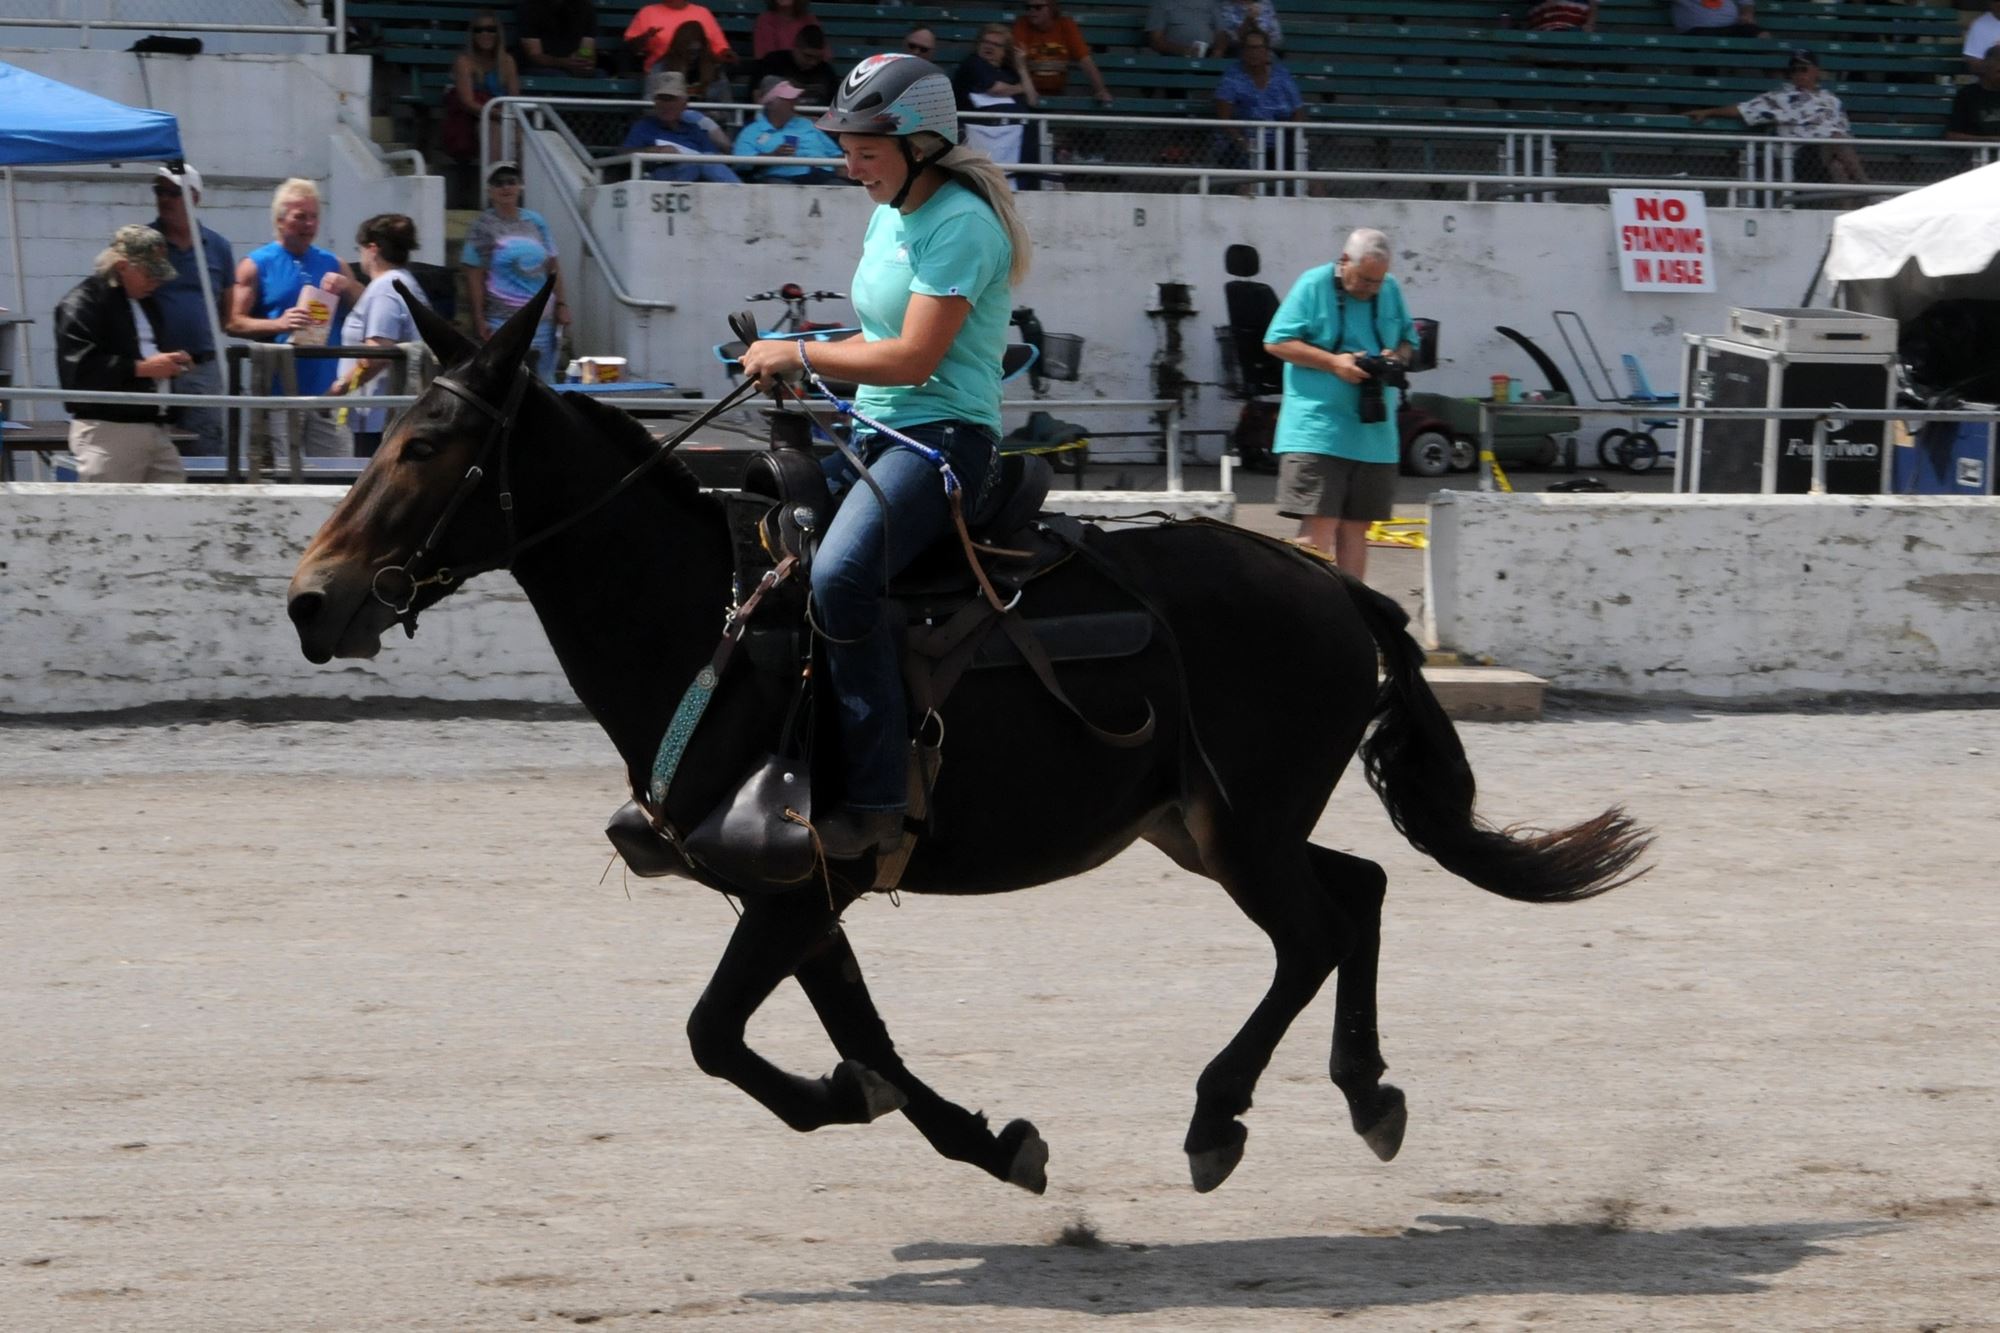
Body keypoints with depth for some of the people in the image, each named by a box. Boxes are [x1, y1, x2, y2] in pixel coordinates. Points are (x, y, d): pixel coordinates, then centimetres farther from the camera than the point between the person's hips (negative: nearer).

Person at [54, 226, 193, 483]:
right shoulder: (83, 303, -8)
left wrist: (170, 364, 11)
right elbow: (78, 369, -19)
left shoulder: (146, 303, 21)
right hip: (106, 431, -8)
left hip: (154, 429, 8)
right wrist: (143, 368, -20)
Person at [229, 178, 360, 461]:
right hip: (279, 392, -4)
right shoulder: (256, 265, 4)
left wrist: (347, 287, -5)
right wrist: (278, 324, -20)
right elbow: (235, 323, -3)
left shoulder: (333, 265, 16)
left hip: (326, 391, 4)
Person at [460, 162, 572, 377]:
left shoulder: (535, 222, 13)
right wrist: (479, 318, -10)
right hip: (501, 319, -5)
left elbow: (553, 268, 17)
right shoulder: (482, 227, 0)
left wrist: (561, 304, 9)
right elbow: (475, 276, -4)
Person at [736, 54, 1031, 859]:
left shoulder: (960, 225, -14)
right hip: (877, 433, 11)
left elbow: (913, 358, -20)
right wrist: (798, 359, 8)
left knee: (840, 573, -34)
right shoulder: (889, 216, 15)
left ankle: (874, 800, -32)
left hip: (947, 436, -11)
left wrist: (801, 355, -11)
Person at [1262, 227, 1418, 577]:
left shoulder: (1391, 291, 12)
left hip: (1374, 431, 6)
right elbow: (1276, 342, -7)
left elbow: (1409, 341, 22)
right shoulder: (1313, 286, -4)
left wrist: (1397, 356, -3)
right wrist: (1333, 362, -16)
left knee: (1356, 527, 9)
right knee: (1319, 524, -13)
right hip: (1317, 427, -6)